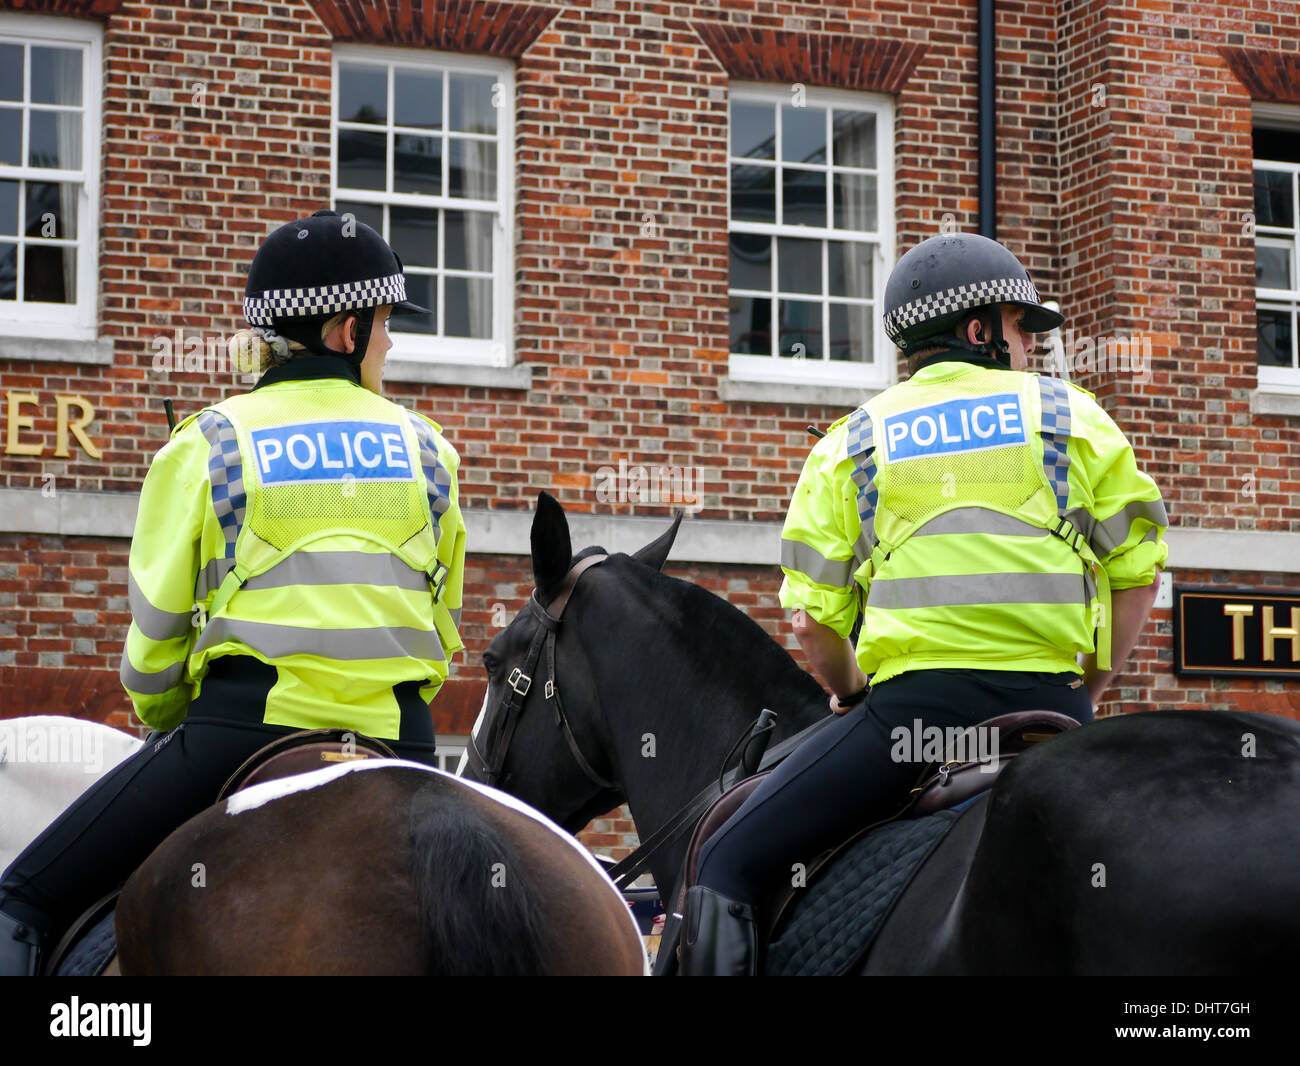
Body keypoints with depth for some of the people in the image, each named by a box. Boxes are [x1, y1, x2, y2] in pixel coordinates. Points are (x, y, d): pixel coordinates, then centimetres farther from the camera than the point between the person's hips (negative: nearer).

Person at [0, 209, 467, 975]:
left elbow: (156, 632, 6)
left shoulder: (208, 444, 4)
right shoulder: (424, 445, 13)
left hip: (247, 726, -3)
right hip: (398, 743, 4)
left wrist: (170, 726, 24)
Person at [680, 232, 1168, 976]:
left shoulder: (850, 444, 13)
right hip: (1051, 704, 1)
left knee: (727, 868, 0)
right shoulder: (1074, 417, 13)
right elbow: (1139, 572, 10)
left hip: (913, 703, -1)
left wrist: (851, 695, 24)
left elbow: (813, 616, 6)